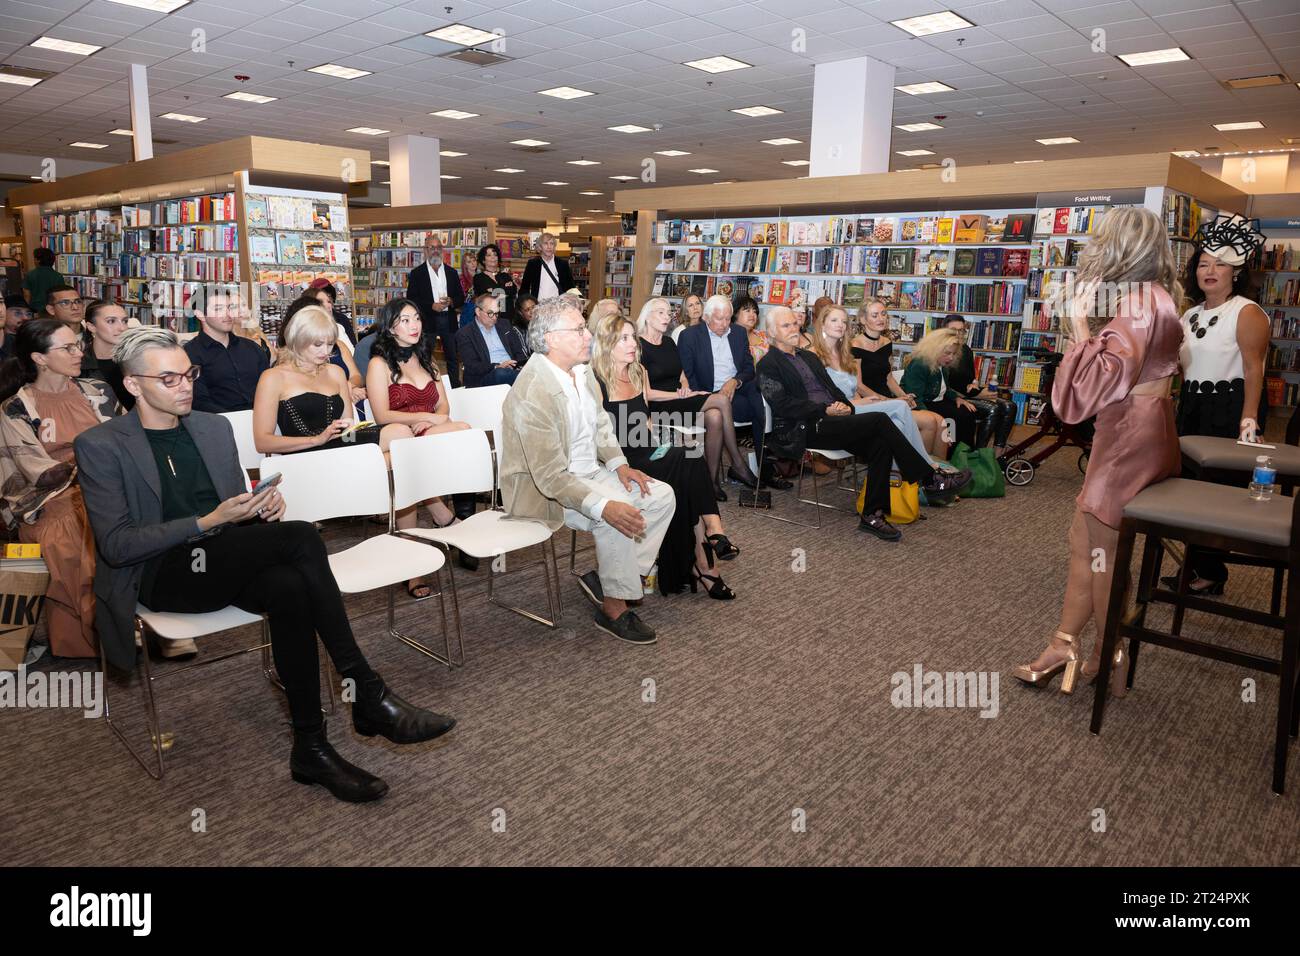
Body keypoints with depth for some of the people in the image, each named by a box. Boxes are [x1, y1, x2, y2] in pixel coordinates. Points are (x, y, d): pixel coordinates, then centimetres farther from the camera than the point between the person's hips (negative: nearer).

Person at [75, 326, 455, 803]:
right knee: (300, 535, -31)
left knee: (289, 588, -34)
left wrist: (262, 505, -5)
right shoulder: (100, 445, -1)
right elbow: (115, 545, -9)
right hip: (159, 576, -5)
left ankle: (311, 748, -27)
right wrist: (208, 522, -20)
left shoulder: (214, 427, 16)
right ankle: (366, 693, -29)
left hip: (226, 565, 5)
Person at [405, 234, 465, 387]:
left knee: (453, 357, 7)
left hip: (449, 320, 3)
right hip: (427, 321, -3)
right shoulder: (417, 273, 3)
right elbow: (411, 299, -3)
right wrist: (431, 306, -15)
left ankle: (456, 388, 15)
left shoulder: (451, 273, 12)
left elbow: (461, 297, 11)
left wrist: (451, 301, -11)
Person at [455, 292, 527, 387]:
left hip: (513, 371, 3)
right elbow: (471, 366, -5)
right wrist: (497, 367, -21)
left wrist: (521, 365, -5)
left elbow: (519, 352, 20)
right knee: (501, 373, -38)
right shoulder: (464, 334, 5)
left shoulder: (505, 326, 22)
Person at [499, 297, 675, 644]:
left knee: (661, 495, -1)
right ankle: (614, 609, -10)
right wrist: (604, 507, -39)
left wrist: (619, 465, -1)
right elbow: (550, 476, -30)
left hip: (587, 472, 9)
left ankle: (605, 578, 3)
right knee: (617, 516, -29)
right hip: (540, 489, -9)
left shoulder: (581, 369, -1)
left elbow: (600, 423, 15)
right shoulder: (533, 394, -28)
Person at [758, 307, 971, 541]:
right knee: (879, 420, -21)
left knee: (880, 443, -21)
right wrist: (825, 410, -16)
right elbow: (782, 405, -11)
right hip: (804, 429, -7)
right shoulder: (769, 364, 1)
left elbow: (832, 388, 23)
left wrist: (844, 406, 0)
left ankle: (873, 514, -17)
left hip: (830, 419, 7)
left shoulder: (809, 356, 26)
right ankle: (931, 481, -14)